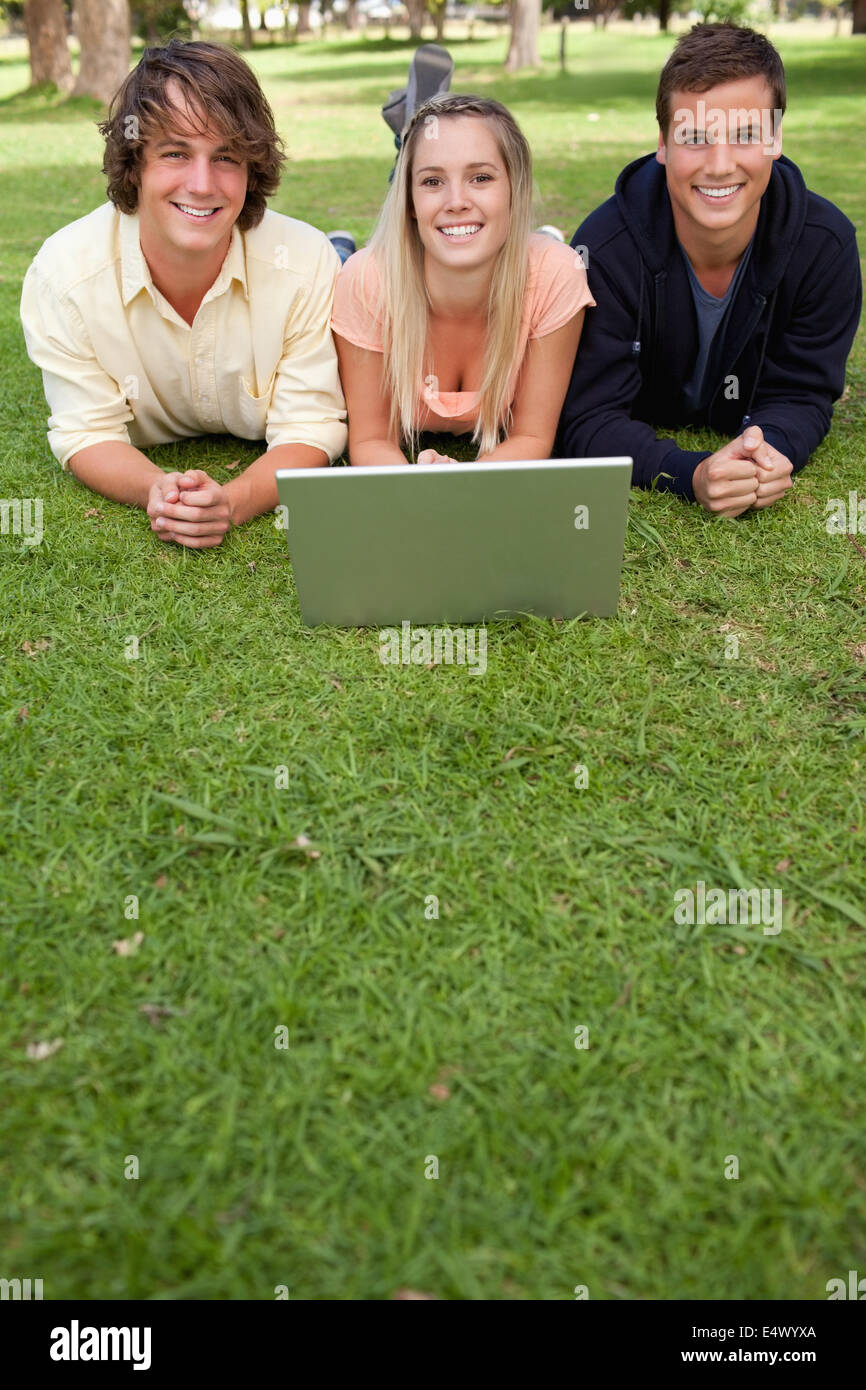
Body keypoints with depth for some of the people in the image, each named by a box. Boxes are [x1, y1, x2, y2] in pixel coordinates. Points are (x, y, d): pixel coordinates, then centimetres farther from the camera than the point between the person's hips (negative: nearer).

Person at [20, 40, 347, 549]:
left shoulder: (307, 262, -32)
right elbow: (88, 432, -23)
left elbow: (311, 427, -28)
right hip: (151, 459, 2)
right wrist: (156, 489, -46)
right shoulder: (64, 275, -30)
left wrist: (233, 501, -48)